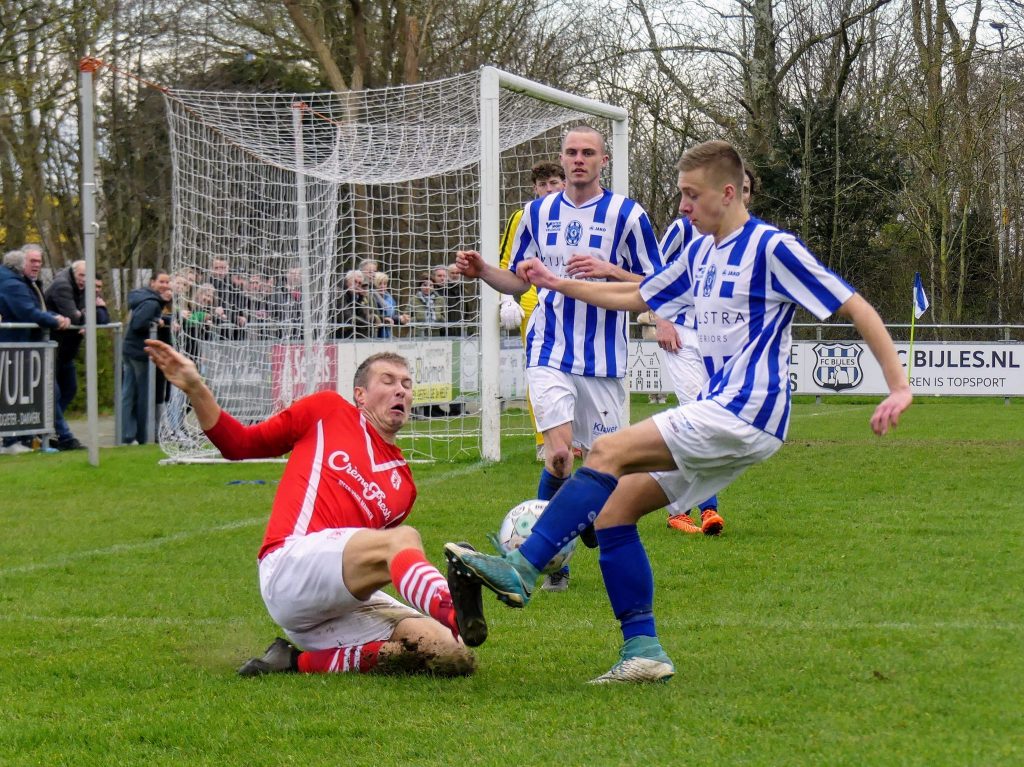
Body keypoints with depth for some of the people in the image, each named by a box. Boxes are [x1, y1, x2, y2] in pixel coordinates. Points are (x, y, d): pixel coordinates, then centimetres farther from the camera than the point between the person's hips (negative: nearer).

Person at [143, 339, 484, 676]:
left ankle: (302, 661, -15)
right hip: (289, 564, -6)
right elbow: (239, 443, 18)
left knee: (453, 655, -18)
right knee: (403, 538, -32)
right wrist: (194, 388, 8)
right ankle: (455, 614, -64)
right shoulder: (327, 410, 18)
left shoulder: (403, 481, 27)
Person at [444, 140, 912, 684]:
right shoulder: (701, 252, 17)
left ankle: (521, 569, -22)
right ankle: (643, 652, 0)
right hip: (718, 413, 9)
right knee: (614, 506, 0)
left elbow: (855, 308, -9)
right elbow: (639, 298, 32)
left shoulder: (772, 248, -8)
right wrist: (557, 284, 27)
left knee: (609, 451, -19)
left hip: (746, 414, -9)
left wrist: (898, 387, -16)